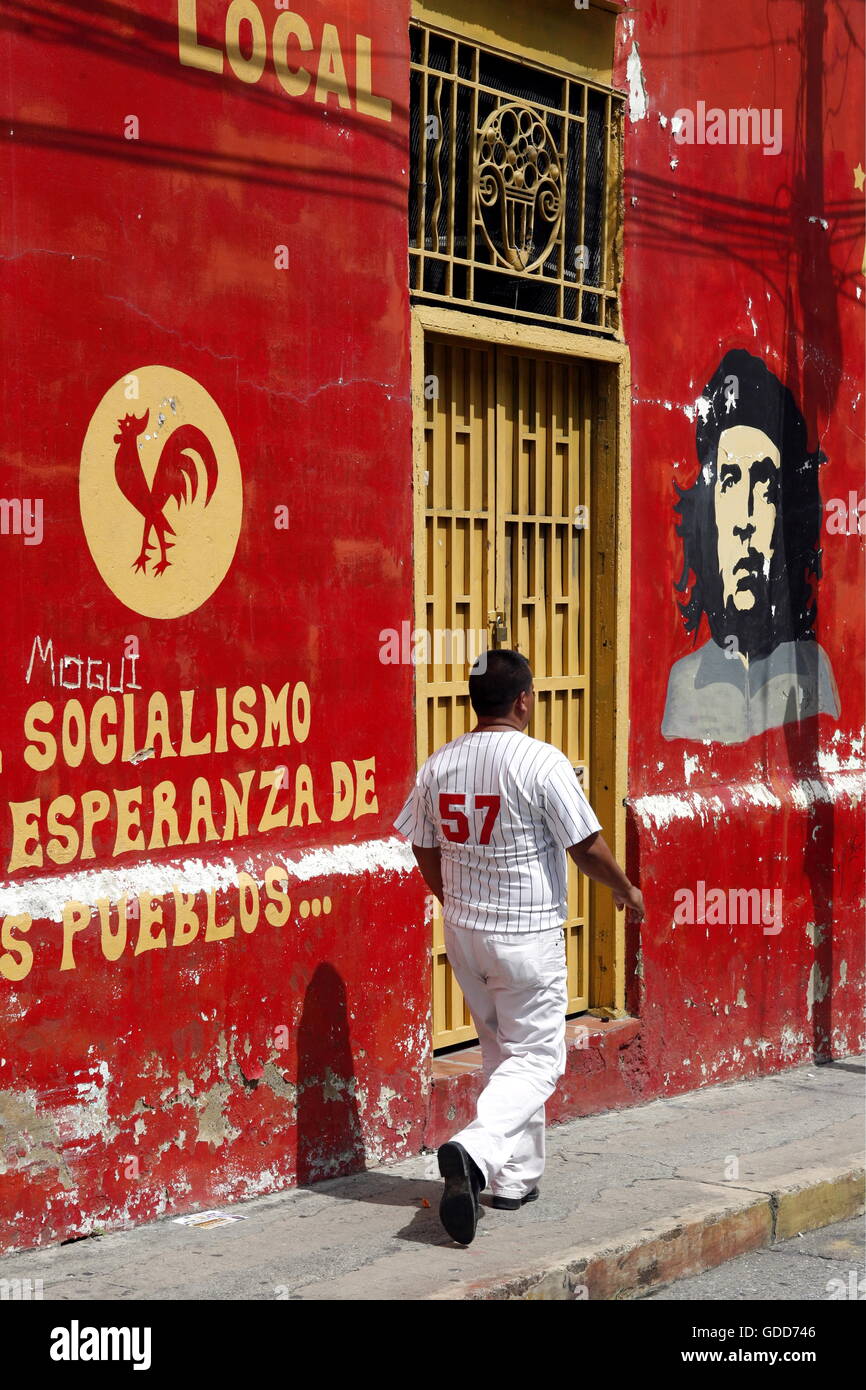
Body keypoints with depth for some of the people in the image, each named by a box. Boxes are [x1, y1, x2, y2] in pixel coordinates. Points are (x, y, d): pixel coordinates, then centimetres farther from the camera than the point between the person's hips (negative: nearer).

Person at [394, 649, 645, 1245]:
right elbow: (586, 847, -12)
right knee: (536, 1060, 1)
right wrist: (626, 889, 6)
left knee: (504, 1052, 20)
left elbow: (425, 851, 10)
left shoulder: (439, 765, 1)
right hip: (527, 936, -6)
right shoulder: (542, 762, -16)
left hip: (463, 930, 6)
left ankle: (515, 1178, 24)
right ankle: (474, 1151, -22)